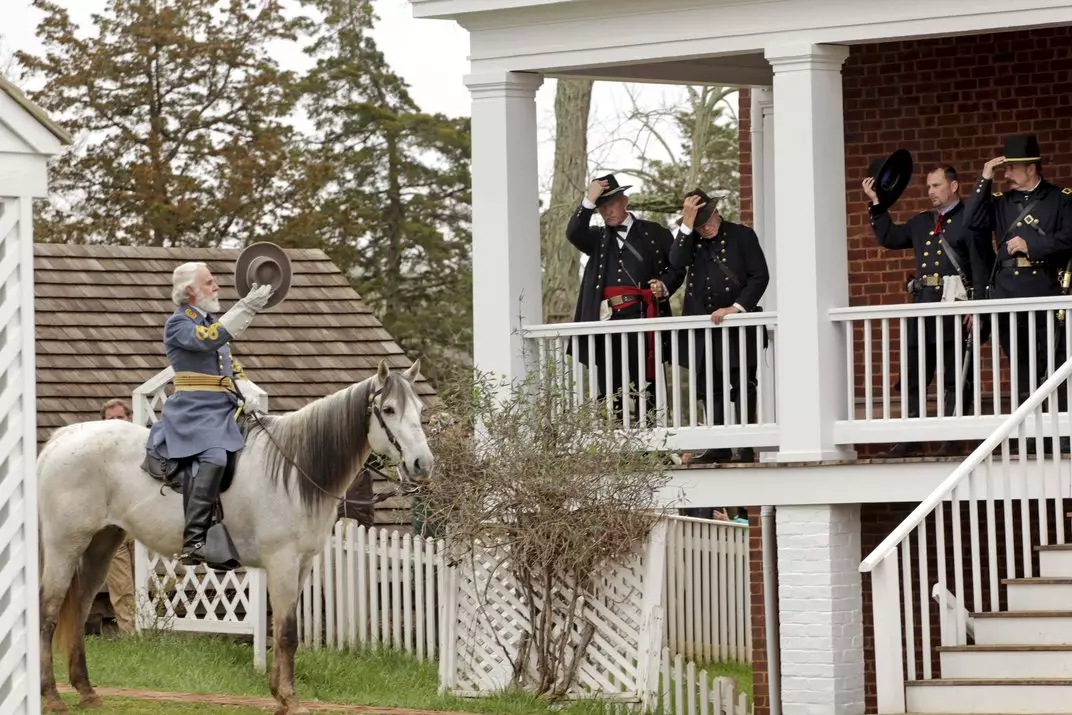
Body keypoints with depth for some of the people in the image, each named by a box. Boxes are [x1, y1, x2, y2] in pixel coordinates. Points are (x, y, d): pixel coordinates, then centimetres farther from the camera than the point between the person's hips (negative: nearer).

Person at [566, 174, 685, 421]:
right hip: (607, 320, 3)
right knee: (610, 389, -2)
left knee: (644, 386, -5)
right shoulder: (597, 238, 20)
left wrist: (664, 286, -8)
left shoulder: (654, 233, 12)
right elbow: (573, 234, 0)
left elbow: (676, 268, 12)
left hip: (642, 317, -3)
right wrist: (589, 201, -9)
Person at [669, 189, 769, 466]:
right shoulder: (690, 240, 9)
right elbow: (677, 261, -11)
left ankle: (747, 449, 1)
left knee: (743, 388, -1)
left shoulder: (742, 235, -1)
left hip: (738, 328, -4)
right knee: (712, 390, 7)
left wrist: (736, 308, -15)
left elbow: (760, 276, -6)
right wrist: (687, 223, -15)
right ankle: (720, 448, 12)